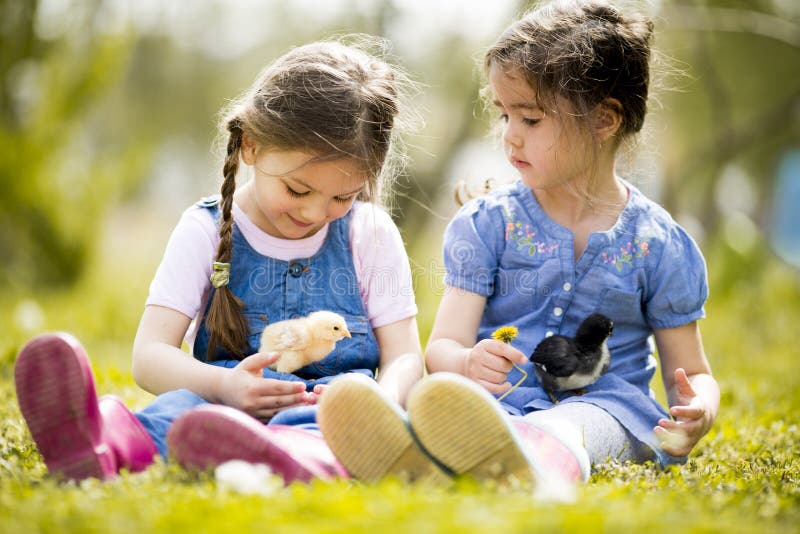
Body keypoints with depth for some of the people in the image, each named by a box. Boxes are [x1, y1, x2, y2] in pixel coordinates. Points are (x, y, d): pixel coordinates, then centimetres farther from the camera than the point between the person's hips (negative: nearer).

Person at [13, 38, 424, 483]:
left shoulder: (370, 232, 8)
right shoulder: (206, 230, 5)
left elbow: (405, 356, 5)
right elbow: (149, 354, -4)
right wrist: (224, 385, -27)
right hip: (228, 406, 0)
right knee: (184, 404, -36)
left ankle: (303, 456, -74)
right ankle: (112, 443, -70)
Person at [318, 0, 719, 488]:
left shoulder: (659, 245, 7)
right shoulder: (487, 224, 8)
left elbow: (691, 372, 13)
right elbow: (443, 345, 0)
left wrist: (699, 411, -13)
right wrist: (468, 363, -27)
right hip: (502, 397, 1)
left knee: (571, 426, -39)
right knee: (448, 403, -36)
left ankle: (530, 461, -75)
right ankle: (399, 450, -72)